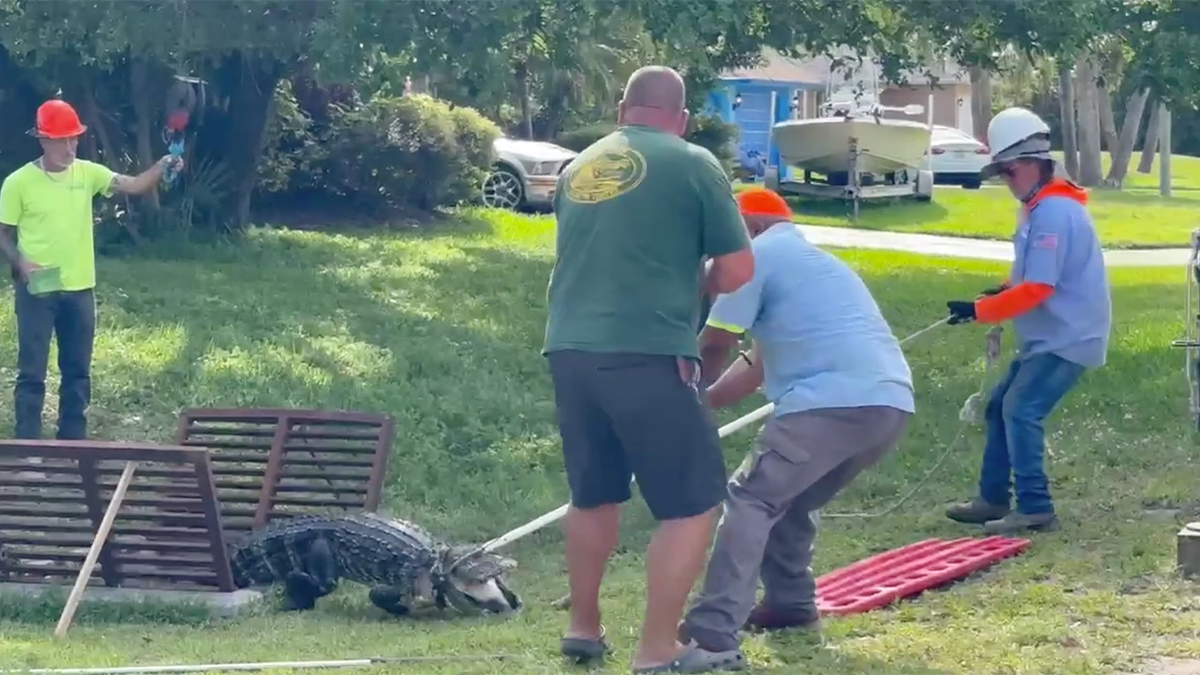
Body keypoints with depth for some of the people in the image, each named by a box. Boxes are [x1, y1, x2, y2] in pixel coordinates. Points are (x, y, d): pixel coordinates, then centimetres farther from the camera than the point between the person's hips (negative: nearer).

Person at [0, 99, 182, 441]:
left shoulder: (87, 172, 0)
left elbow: (134, 185, -9)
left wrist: (162, 166, -27)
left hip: (78, 289, 4)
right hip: (36, 291, -4)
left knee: (77, 370, 12)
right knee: (32, 371, 0)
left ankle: (73, 440, 24)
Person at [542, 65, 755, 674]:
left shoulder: (579, 167, 17)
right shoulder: (691, 163, 0)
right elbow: (737, 271, 0)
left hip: (570, 351, 6)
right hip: (646, 354, -6)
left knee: (593, 495, 23)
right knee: (691, 504, 3)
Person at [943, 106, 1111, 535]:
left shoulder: (1053, 211, -21)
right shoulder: (1041, 208, 12)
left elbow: (1038, 288, -24)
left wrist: (979, 310, -17)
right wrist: (1002, 291, 4)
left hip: (1069, 338, -11)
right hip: (1047, 336, 11)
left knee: (1021, 410, -18)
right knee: (1000, 406, 13)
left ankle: (1036, 509, -15)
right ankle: (994, 499, 20)